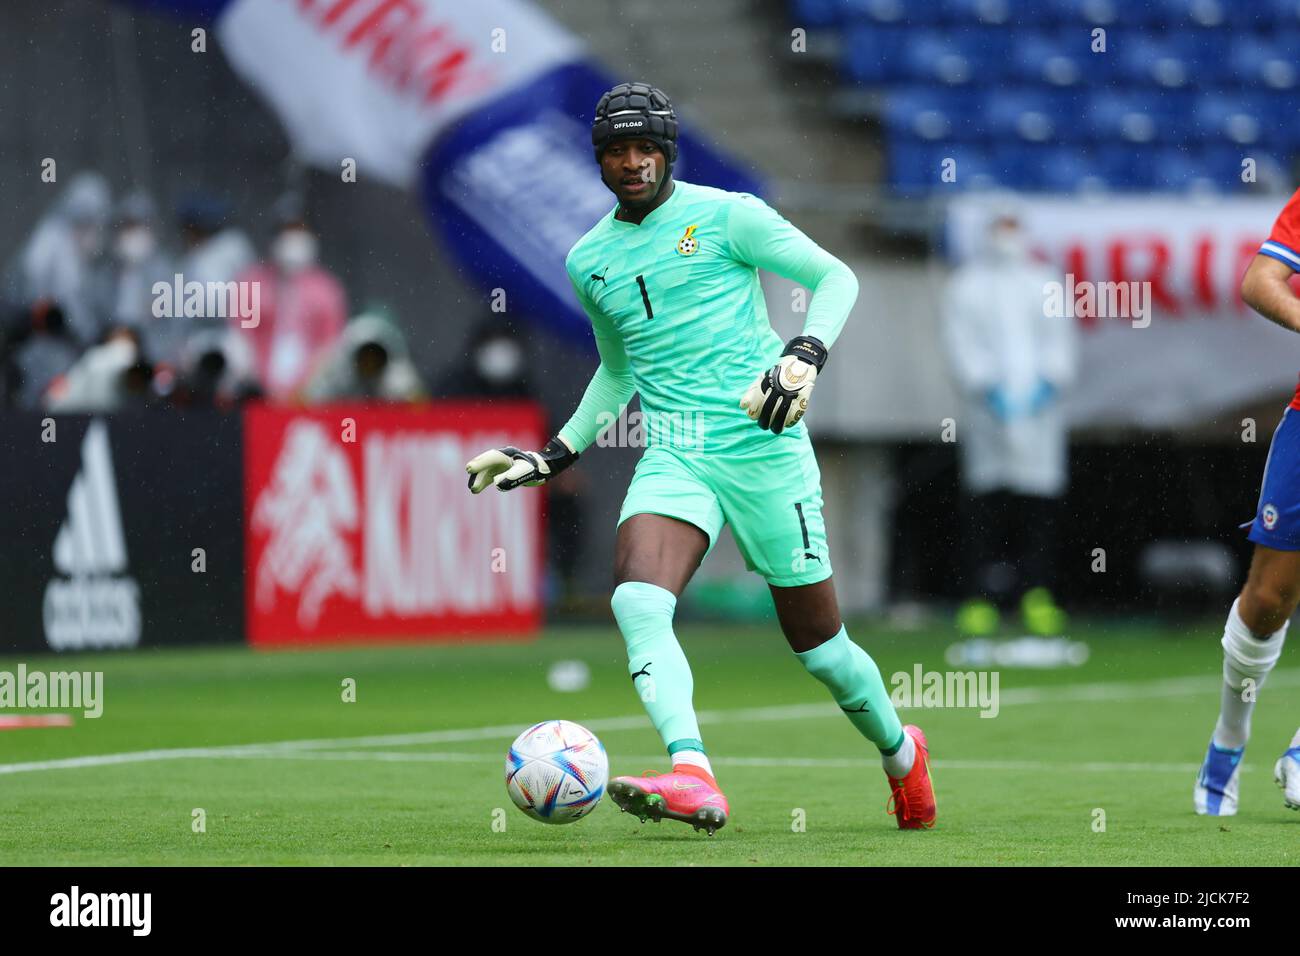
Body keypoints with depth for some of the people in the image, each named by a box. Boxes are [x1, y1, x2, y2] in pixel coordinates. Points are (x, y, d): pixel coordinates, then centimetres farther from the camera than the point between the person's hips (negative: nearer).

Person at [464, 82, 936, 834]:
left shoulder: (725, 216, -2)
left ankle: (900, 752, 34)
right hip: (673, 457, 4)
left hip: (764, 446, -4)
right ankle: (693, 780, -38)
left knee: (818, 645, 4)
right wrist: (557, 455, 24)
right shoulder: (590, 260, 13)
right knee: (637, 600, -26)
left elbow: (836, 277, 2)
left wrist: (808, 355, -15)